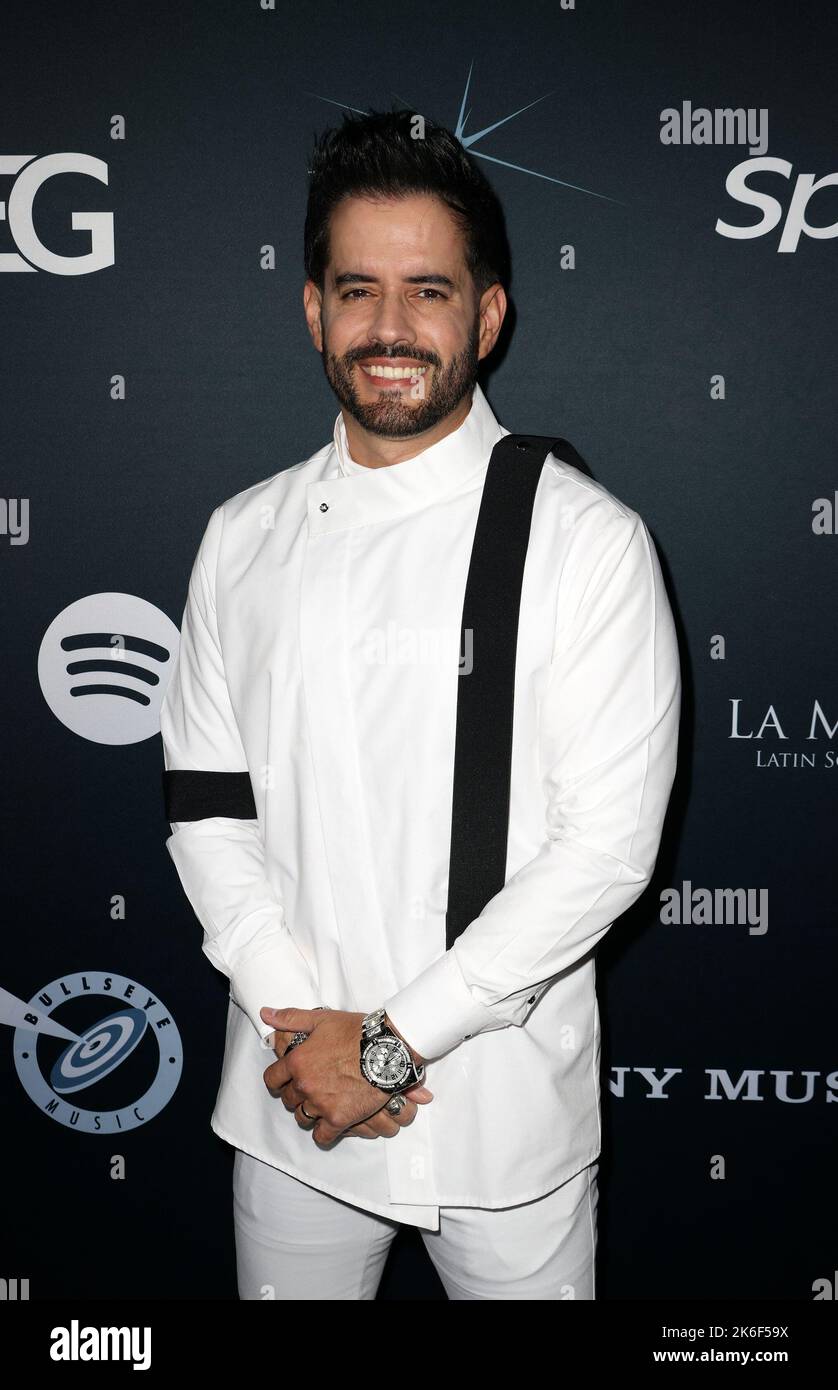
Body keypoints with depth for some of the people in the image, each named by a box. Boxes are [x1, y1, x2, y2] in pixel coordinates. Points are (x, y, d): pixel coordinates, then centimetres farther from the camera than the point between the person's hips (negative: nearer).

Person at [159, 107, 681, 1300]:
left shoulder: (587, 541, -11)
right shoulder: (243, 540, 2)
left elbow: (610, 844, -14)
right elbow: (204, 800, 3)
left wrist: (393, 1038, -14)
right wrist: (301, 1018, -10)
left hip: (506, 1102, -3)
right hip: (290, 1099, 3)